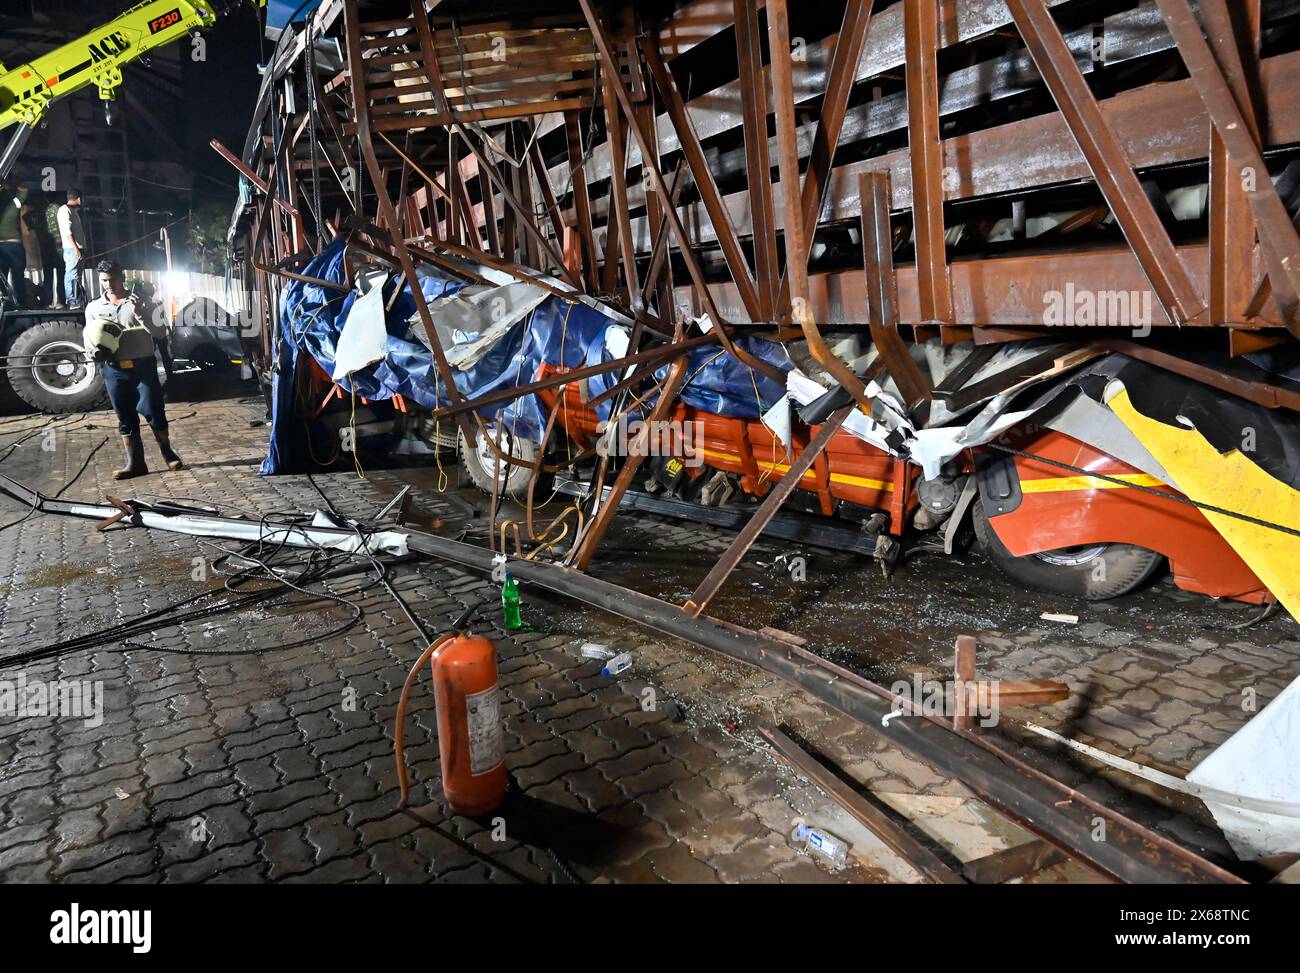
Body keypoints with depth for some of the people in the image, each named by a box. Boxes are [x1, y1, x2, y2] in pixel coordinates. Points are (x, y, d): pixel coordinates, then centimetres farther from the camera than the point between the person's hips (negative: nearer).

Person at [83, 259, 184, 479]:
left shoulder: (140, 302, 4)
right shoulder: (93, 308, 10)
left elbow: (158, 332, -4)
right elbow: (89, 339, 13)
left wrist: (140, 313, -18)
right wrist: (96, 352, -9)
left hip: (143, 366, -2)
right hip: (114, 370, 2)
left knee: (153, 411, -4)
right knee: (126, 418, 5)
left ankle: (168, 453, 15)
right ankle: (135, 463, 10)